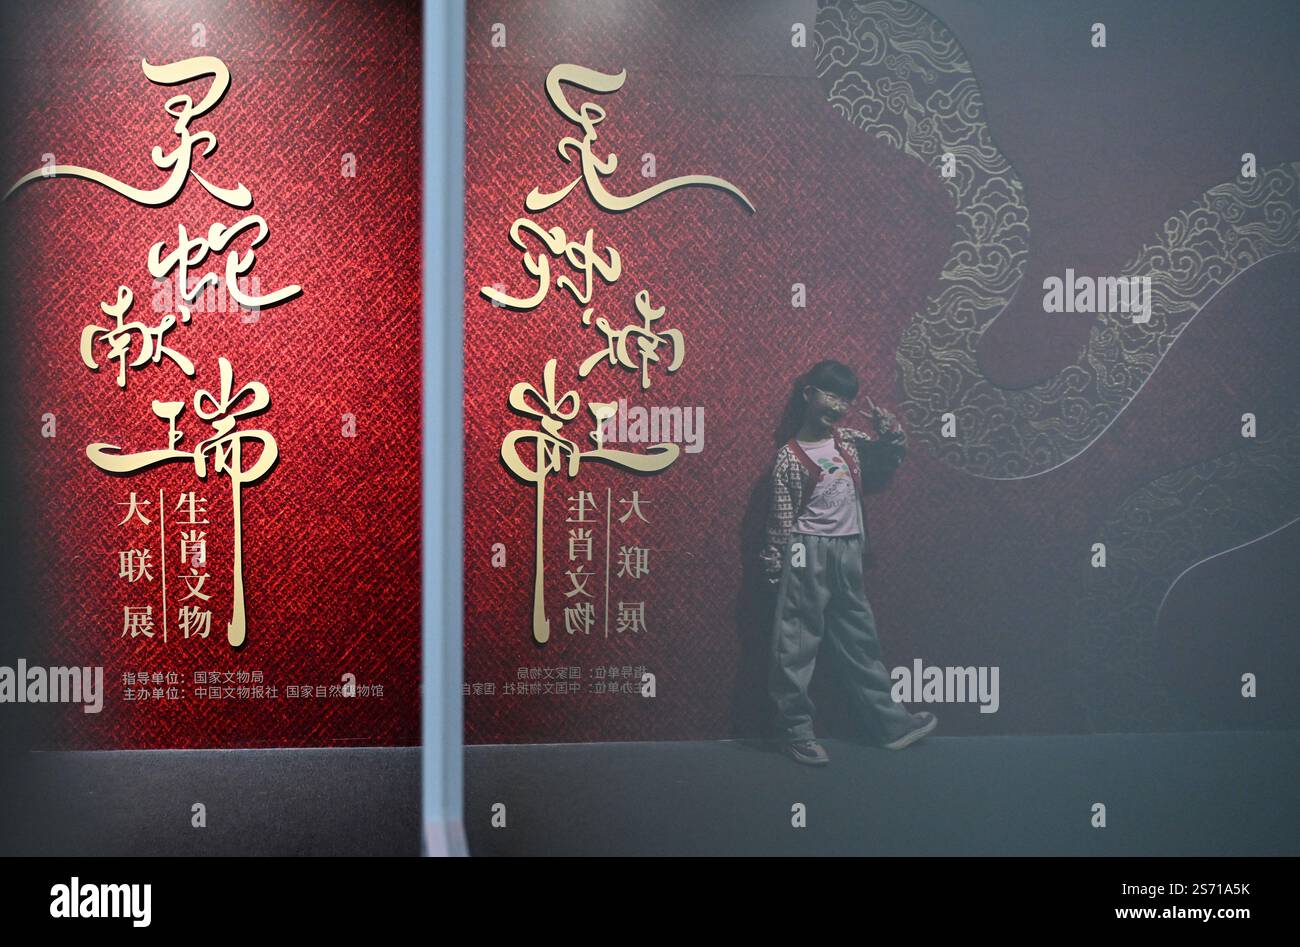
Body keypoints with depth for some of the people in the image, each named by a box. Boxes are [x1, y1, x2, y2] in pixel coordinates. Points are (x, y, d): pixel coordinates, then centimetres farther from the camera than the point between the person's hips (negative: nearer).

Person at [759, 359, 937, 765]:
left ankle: (890, 720, 27)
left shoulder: (850, 440, 6)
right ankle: (796, 731, 11)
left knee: (860, 640, 17)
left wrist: (887, 425, 0)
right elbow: (781, 519, -8)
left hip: (848, 554, 7)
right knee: (797, 644, 1)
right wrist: (776, 568, -8)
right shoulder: (789, 457, -10)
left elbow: (893, 454, 19)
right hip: (809, 557, -6)